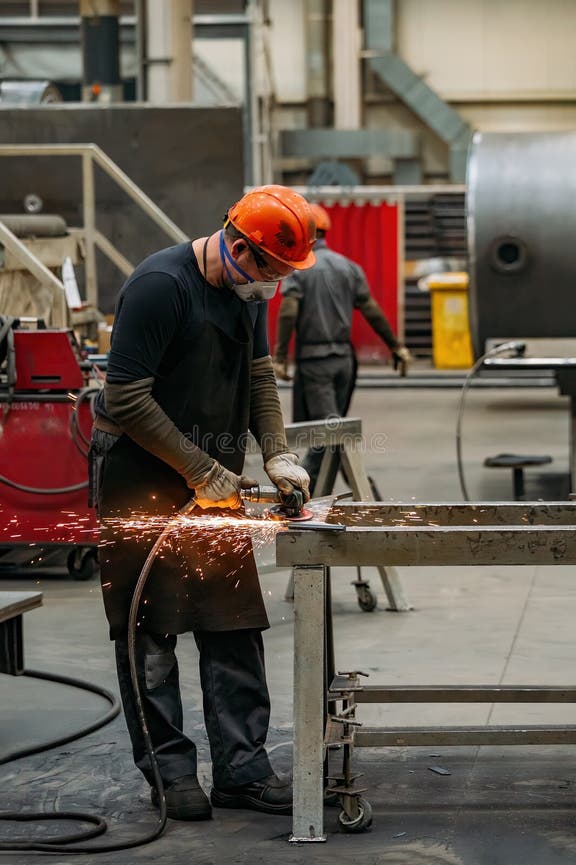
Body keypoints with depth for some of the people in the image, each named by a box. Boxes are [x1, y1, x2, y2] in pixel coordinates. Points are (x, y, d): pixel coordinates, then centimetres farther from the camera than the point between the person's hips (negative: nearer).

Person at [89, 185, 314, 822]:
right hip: (139, 477, -7)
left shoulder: (246, 291, 4)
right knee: (149, 631, 1)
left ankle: (242, 769, 9)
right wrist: (204, 473, -16)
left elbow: (258, 375, 16)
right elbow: (126, 399, -21)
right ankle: (170, 772, 8)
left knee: (234, 626, 4)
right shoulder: (160, 285, -21)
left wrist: (276, 454, 0)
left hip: (211, 476, 8)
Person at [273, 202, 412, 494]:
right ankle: (305, 485, 23)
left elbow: (288, 313, -17)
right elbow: (371, 311, 6)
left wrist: (280, 357, -17)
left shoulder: (297, 267, -6)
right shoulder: (348, 266, 9)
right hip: (343, 357, 6)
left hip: (313, 359, -6)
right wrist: (396, 346, 11)